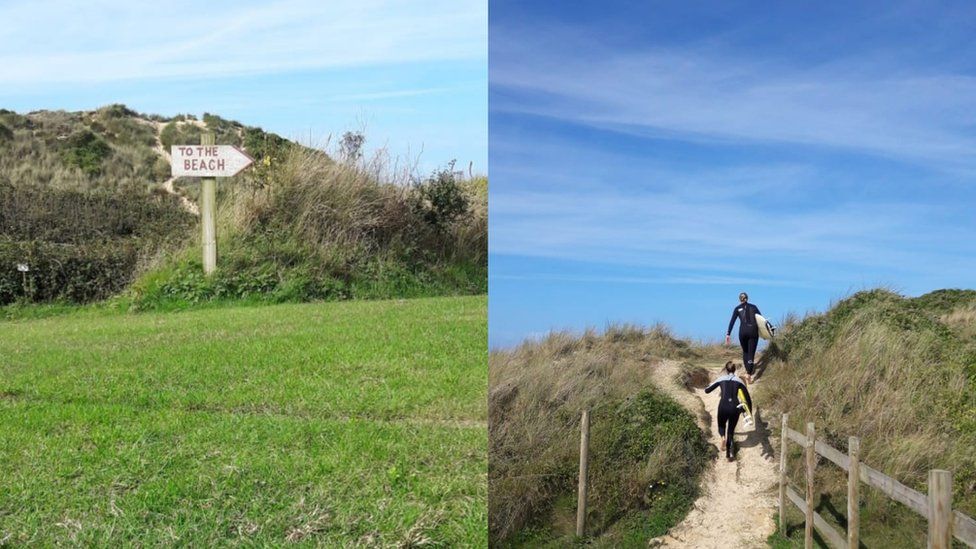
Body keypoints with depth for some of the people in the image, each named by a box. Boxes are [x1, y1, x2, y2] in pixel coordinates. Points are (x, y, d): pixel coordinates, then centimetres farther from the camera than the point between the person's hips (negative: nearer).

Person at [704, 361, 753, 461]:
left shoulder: (721, 379, 6)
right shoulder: (739, 381, 9)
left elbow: (707, 390, 11)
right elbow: (748, 397, 9)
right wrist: (750, 411, 19)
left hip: (723, 407, -1)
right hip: (735, 408, 1)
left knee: (721, 426, 24)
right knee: (731, 430, 19)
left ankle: (723, 437, -10)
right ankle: (730, 453, 8)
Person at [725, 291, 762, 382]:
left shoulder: (737, 308, 11)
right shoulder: (753, 307, 14)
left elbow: (732, 322, 3)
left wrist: (728, 334, 0)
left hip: (743, 331, 0)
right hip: (753, 330, 0)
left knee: (745, 351, 21)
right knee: (751, 353, 0)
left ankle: (747, 371, 16)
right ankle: (749, 374, -12)